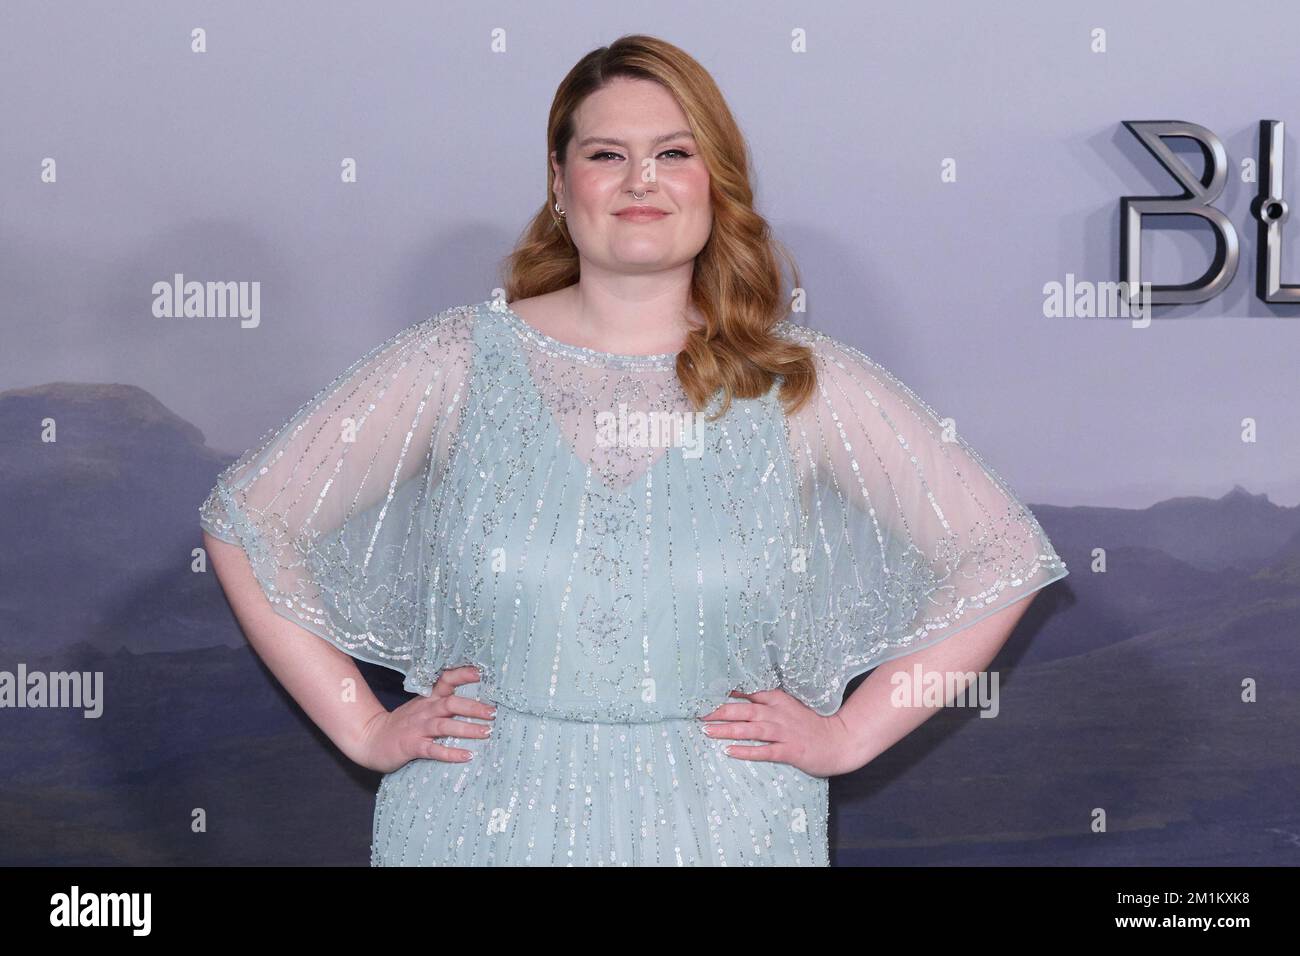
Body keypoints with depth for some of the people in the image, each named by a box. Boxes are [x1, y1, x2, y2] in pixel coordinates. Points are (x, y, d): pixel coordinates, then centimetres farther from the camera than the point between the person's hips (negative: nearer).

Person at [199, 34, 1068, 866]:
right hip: (482, 821, 0)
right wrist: (364, 729, -2)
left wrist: (847, 736, -4)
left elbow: (1002, 556, 1)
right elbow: (247, 520, 2)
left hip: (720, 824, 0)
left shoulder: (801, 385, -3)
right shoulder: (459, 362, -2)